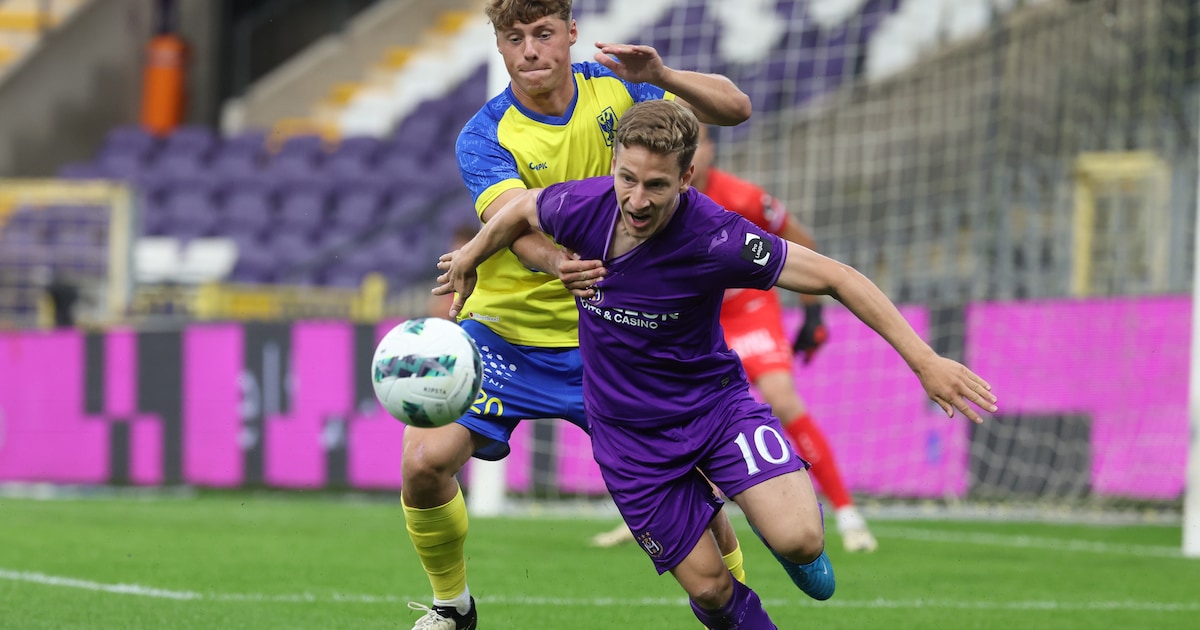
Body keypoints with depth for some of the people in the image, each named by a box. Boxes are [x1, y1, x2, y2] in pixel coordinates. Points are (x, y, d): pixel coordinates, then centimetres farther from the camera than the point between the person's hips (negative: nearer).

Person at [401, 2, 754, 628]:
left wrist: (661, 77, -24)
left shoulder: (614, 89, -5)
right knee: (424, 462, -17)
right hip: (505, 333, -1)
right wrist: (553, 263, -55)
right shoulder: (485, 137, -14)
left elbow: (735, 108, -4)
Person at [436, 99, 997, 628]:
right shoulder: (583, 208, -19)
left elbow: (833, 277, -23)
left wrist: (923, 360, -25)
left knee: (799, 540, -22)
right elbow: (521, 209, 6)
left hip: (714, 402, -2)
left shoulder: (716, 239, -28)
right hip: (629, 428, 2)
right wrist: (469, 261, 23)